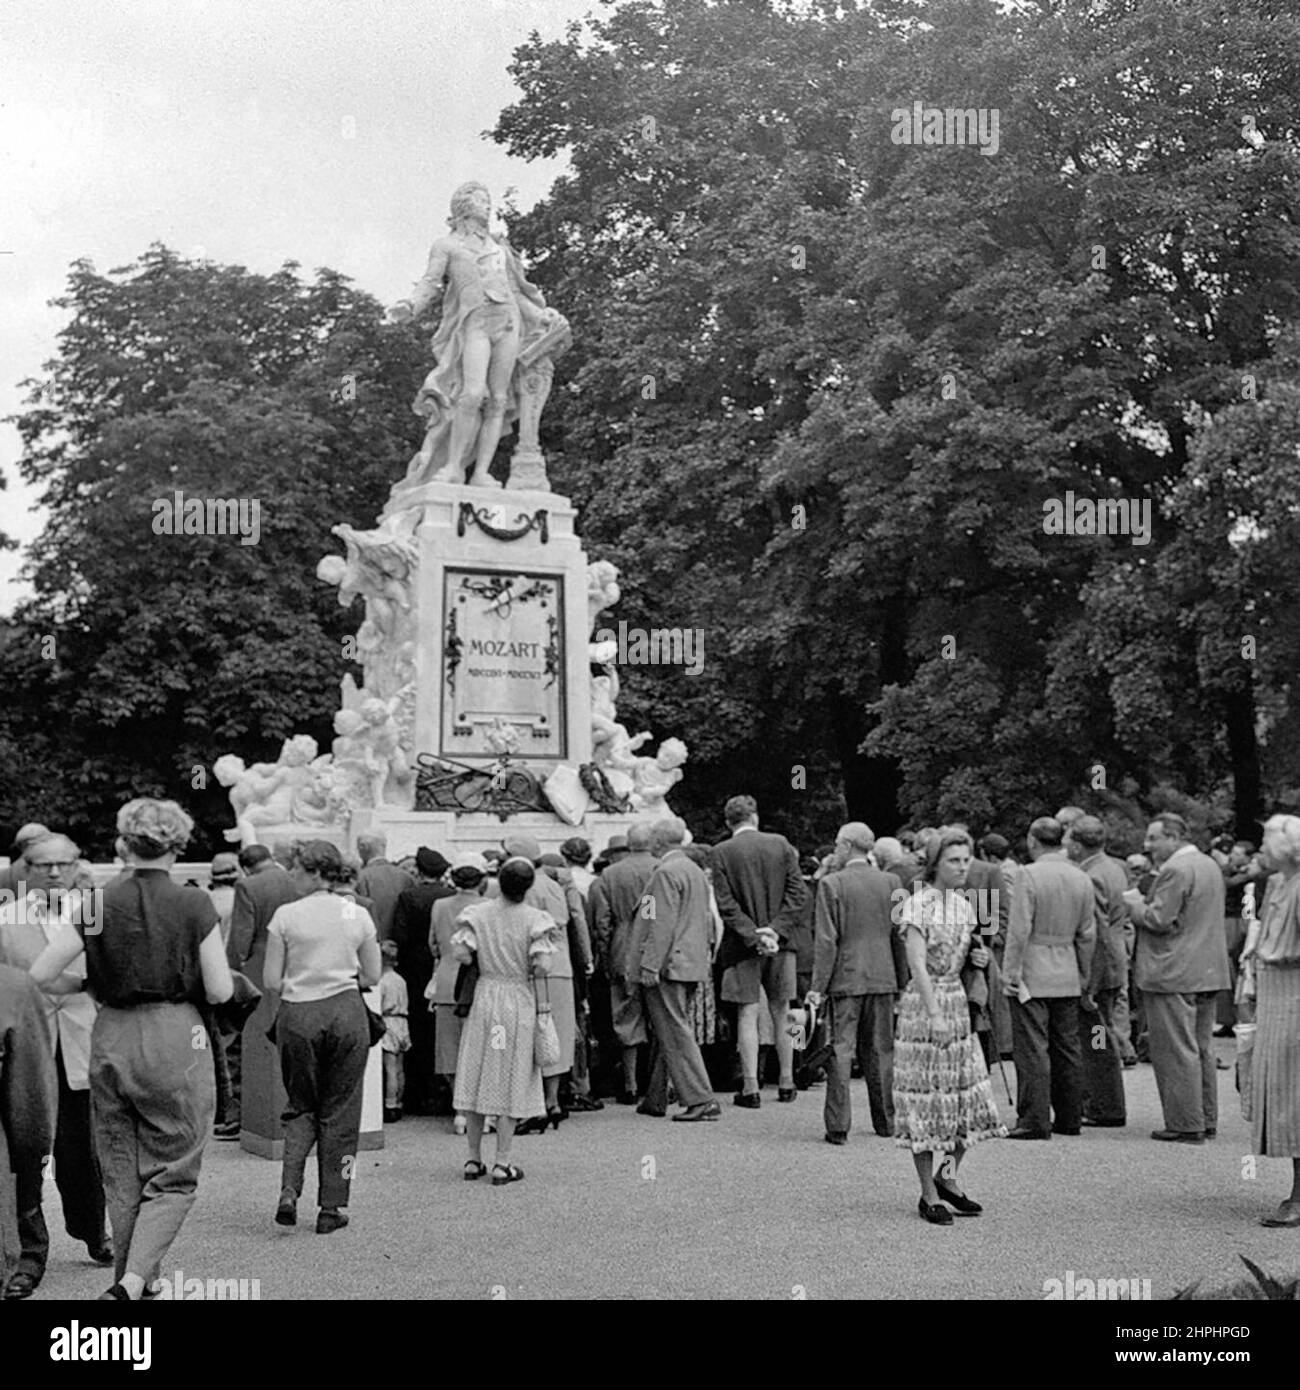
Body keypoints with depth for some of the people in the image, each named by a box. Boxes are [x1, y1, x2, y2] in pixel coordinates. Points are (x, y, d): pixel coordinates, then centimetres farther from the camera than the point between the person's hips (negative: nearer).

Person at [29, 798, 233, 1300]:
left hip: (111, 1042, 3)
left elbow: (43, 973, -6)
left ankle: (130, 1278, 26)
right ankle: (133, 1282, -11)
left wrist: (85, 990, 12)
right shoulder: (193, 905, -8)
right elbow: (219, 990, -8)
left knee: (121, 1177, 17)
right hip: (174, 1042, -3)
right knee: (173, 1178, 6)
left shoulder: (100, 904, -2)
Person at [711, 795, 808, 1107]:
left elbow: (726, 903, -11)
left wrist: (753, 936, -12)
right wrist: (777, 930, -8)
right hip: (781, 944, 2)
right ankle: (786, 1082, 19)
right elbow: (798, 892, -3)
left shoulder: (722, 852, -5)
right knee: (781, 1014, 13)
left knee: (748, 1014, 1)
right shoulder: (781, 844, 2)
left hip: (743, 945, -2)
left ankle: (750, 1087, -1)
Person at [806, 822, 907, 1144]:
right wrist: (903, 981, 13)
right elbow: (900, 937, 6)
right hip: (883, 979, 4)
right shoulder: (891, 882, 4)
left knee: (840, 1051, -1)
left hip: (845, 979, -4)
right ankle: (885, 1123, 19)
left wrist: (818, 986, -7)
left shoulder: (831, 884, -8)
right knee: (880, 1051, 12)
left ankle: (838, 1126, -3)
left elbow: (827, 940, -10)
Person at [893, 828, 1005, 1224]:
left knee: (969, 1094, 7)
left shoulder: (963, 905, 11)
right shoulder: (917, 905, -11)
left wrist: (979, 958, 1)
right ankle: (928, 1194, 7)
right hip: (923, 1005, -7)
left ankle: (948, 1175, 25)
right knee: (925, 1096, -1)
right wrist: (935, 1015, -26)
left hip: (958, 1003, 7)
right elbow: (918, 965, -18)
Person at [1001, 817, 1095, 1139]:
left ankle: (1034, 1121, -3)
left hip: (1033, 974, -6)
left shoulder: (1031, 875, -13)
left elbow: (1019, 929, -15)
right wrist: (1083, 975, 18)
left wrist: (1010, 972, -9)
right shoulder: (1082, 879, 5)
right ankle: (1068, 1118, 19)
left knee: (1033, 1050, -3)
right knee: (1067, 1048, 13)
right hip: (1067, 976, 6)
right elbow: (1087, 935, 10)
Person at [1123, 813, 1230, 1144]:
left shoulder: (1175, 870, -16)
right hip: (1209, 973, 10)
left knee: (1177, 1052, -4)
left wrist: (1133, 905, -3)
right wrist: (1144, 902, 15)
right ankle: (1206, 1121, 19)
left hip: (1174, 976, -10)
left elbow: (1160, 920, -20)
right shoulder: (1209, 865, 15)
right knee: (1201, 1049, 14)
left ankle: (1185, 1125, -1)